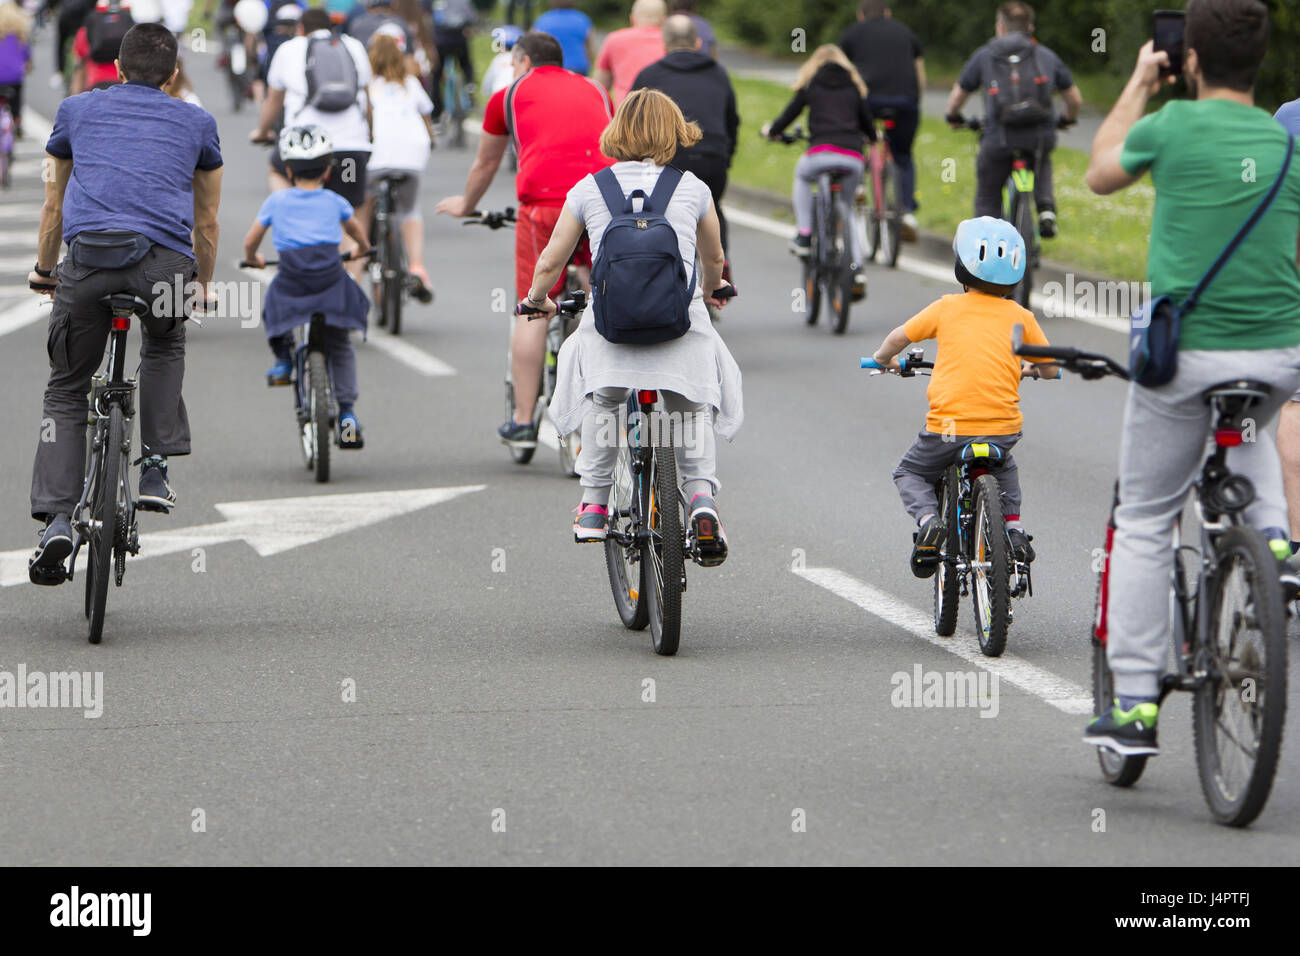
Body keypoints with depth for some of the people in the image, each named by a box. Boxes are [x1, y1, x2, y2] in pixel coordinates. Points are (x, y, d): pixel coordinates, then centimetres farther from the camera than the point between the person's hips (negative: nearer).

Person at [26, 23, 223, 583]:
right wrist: (203, 287, 50)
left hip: (88, 259, 0)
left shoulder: (77, 111, 25)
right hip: (165, 262, 0)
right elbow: (206, 221, 34)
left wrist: (43, 271, 51)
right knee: (164, 348, 33)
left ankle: (56, 519, -4)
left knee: (66, 391, 13)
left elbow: (54, 206, 35)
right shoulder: (196, 123, 25)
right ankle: (155, 471, 19)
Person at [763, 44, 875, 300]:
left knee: (801, 175, 34)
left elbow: (788, 115, 17)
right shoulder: (854, 87, 23)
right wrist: (872, 137, 54)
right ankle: (856, 269, 4)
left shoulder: (810, 85, 15)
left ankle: (804, 234, 21)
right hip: (854, 158, 3)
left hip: (822, 153, -2)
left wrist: (771, 130, 39)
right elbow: (868, 124, 29)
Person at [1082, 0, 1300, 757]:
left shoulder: (1175, 125, -8)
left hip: (1184, 353, -3)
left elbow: (1101, 174, 12)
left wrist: (1139, 85, 23)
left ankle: (1136, 706, 6)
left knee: (1145, 523, 9)